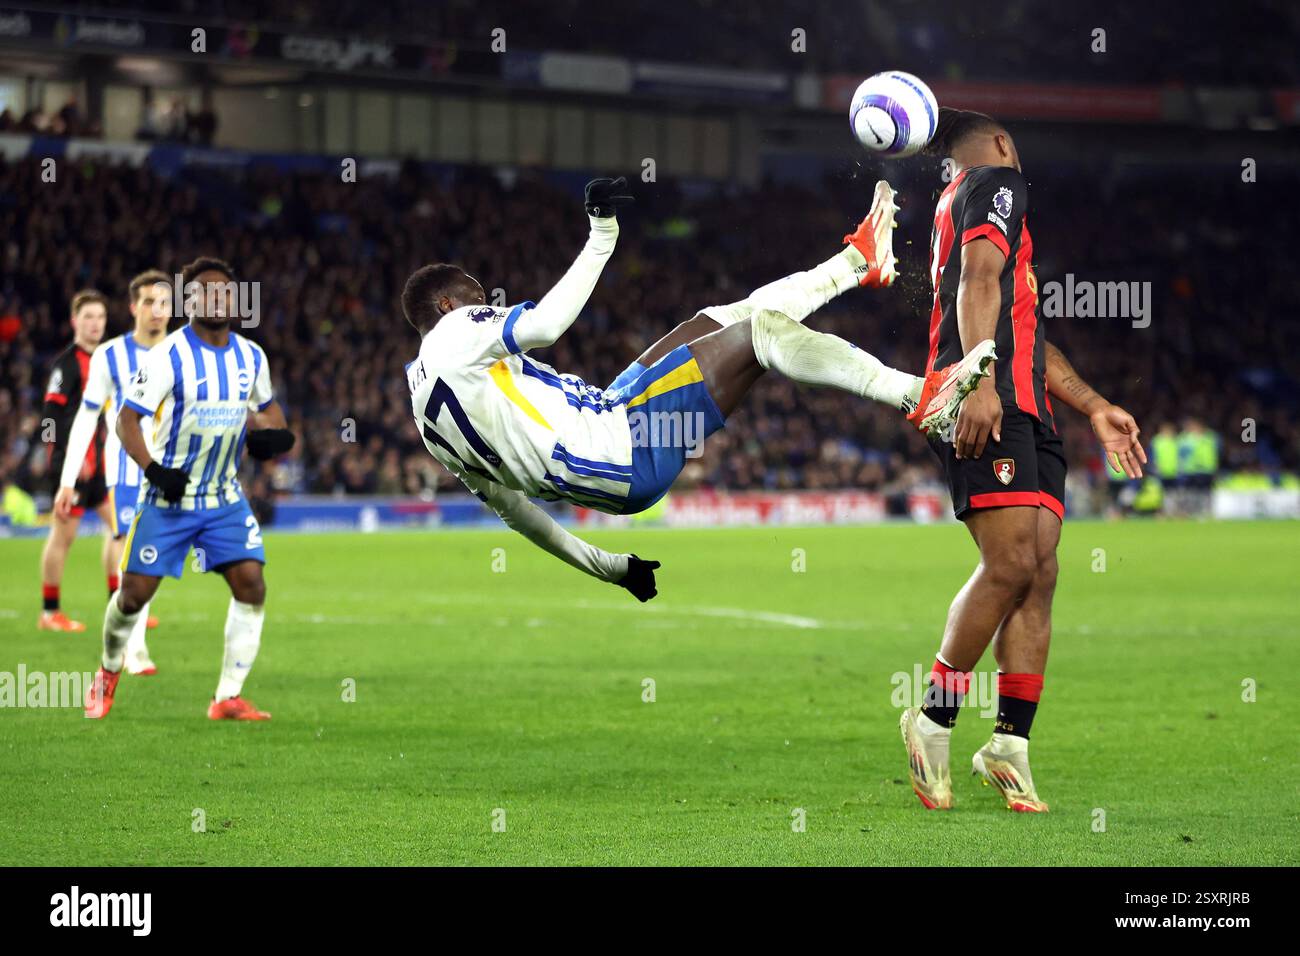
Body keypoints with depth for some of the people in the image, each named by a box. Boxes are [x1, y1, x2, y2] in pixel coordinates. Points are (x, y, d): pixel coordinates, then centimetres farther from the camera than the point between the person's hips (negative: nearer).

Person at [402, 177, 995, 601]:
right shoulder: (456, 336, -5)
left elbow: (509, 504, 26)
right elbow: (545, 324, -22)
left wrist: (607, 567, 30)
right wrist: (601, 238, -14)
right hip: (616, 447, -10)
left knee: (727, 319, 19)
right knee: (762, 329, -8)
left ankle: (857, 262, 33)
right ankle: (922, 400, -10)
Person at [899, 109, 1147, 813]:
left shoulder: (955, 207, 33)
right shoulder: (998, 182, 5)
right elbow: (979, 283, -12)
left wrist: (1094, 407, 35)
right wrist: (981, 382, -25)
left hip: (1024, 412, 10)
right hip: (990, 405, -10)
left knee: (1039, 575, -1)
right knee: (1012, 565, -17)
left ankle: (1010, 744, -5)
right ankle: (934, 720, -8)